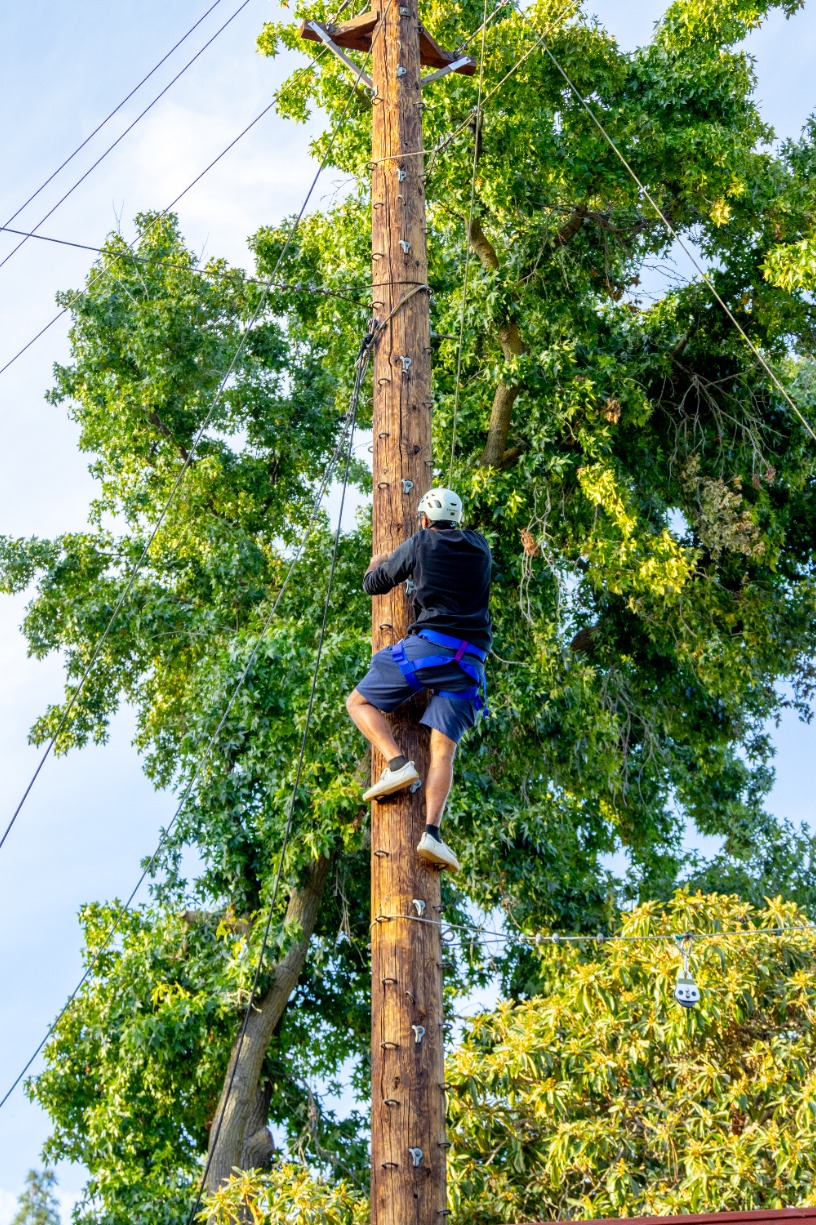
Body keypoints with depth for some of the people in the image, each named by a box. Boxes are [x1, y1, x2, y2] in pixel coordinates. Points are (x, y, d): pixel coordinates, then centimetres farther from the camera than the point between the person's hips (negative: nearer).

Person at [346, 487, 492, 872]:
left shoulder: (420, 544, 8)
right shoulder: (480, 547, 19)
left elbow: (373, 585, 16)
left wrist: (377, 565, 40)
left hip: (428, 645, -4)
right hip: (470, 662, 4)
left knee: (359, 702, 11)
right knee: (443, 748, -3)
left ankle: (397, 764, -11)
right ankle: (432, 832, -20)